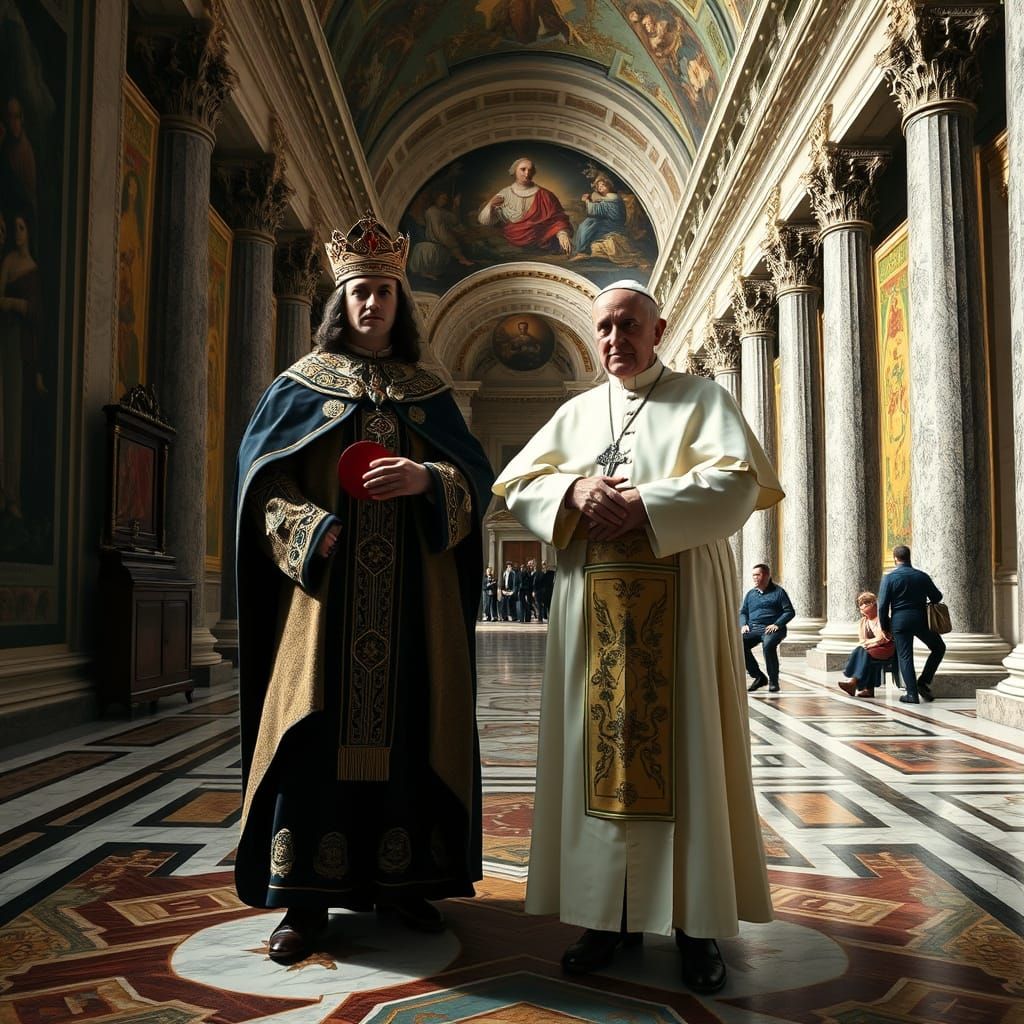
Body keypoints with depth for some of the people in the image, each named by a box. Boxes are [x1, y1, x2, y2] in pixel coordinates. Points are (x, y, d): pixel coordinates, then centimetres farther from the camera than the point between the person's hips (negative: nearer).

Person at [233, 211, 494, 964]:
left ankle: (403, 880, 14)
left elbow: (476, 474, 6)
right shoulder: (303, 383, 10)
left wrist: (425, 479, -15)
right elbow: (261, 473, 3)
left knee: (407, 725, 2)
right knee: (319, 726, -5)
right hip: (326, 585, -1)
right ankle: (307, 898, 4)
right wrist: (307, 532, -14)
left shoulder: (430, 390, 13)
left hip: (413, 594, 2)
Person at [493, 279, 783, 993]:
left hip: (682, 604, -3)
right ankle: (611, 913, 11)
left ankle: (696, 919, 8)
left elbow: (738, 482, -8)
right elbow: (519, 484, 9)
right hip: (593, 607, 3)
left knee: (685, 745, -2)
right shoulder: (575, 414, 19)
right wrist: (575, 489, -12)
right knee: (601, 747, 2)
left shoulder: (703, 399, 8)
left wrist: (642, 505, -18)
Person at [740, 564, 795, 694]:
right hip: (753, 629, 4)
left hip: (771, 628, -4)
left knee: (768, 645, -37)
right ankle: (759, 677, -10)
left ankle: (773, 681, -18)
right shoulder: (750, 593, 21)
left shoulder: (778, 592, 6)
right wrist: (743, 625, 1)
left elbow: (790, 612, 2)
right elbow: (742, 612, 23)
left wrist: (777, 624, -13)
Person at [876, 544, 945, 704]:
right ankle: (924, 682, 14)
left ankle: (912, 694, 2)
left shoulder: (889, 578, -6)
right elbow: (937, 597, 9)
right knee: (939, 648, 22)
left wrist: (884, 627, 2)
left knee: (905, 657, 5)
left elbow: (883, 605, -8)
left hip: (900, 621, -1)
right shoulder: (922, 576, 2)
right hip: (921, 619, 2)